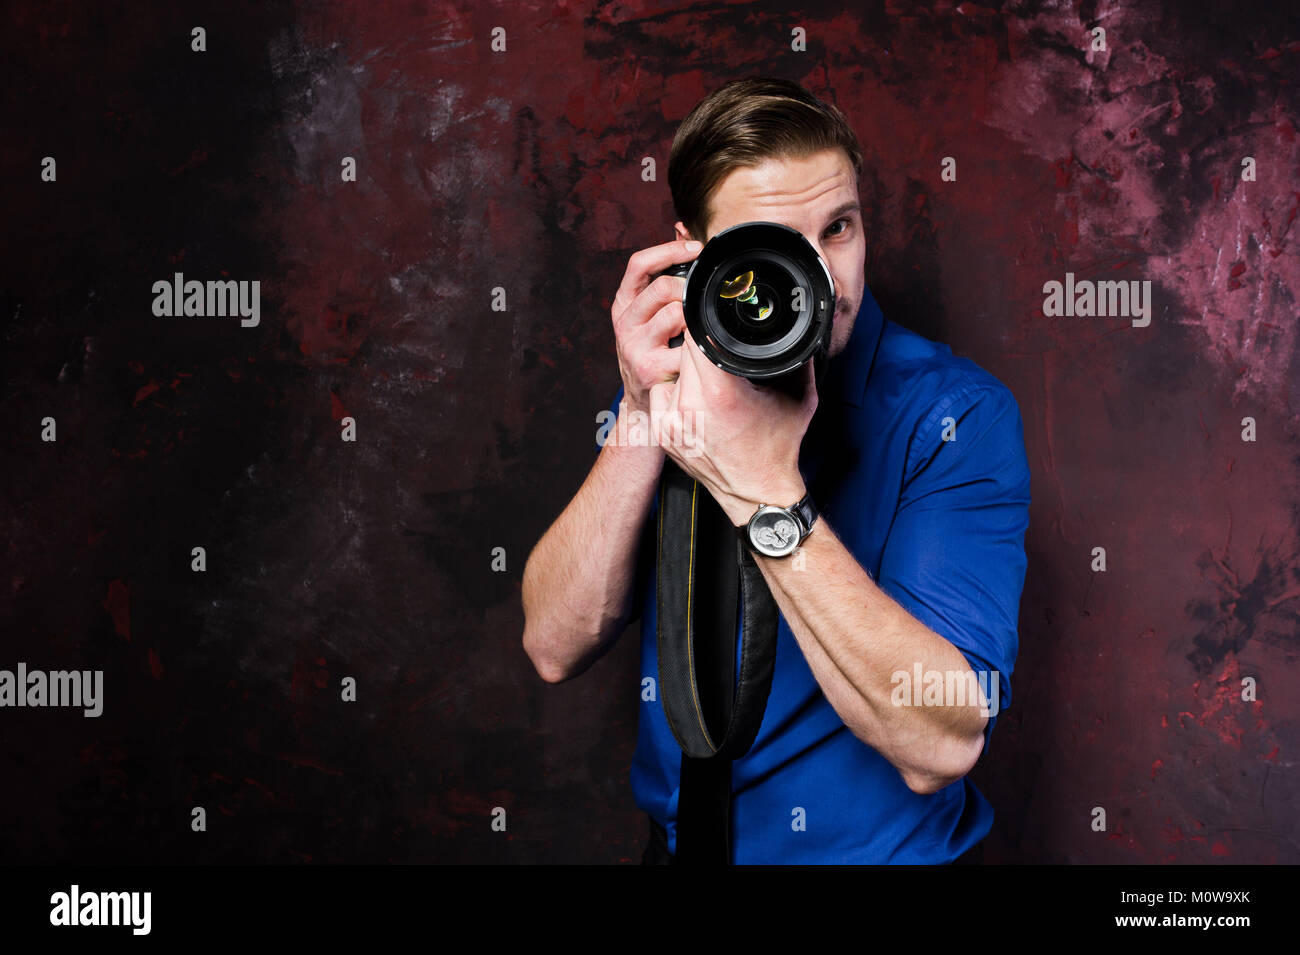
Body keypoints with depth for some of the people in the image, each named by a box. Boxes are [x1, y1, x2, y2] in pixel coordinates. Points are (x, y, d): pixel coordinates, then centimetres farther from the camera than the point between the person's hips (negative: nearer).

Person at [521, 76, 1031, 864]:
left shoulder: (956, 412, -14)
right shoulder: (678, 381, -1)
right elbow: (556, 647, -9)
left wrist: (764, 488, -29)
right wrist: (645, 413, -18)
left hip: (877, 847, -3)